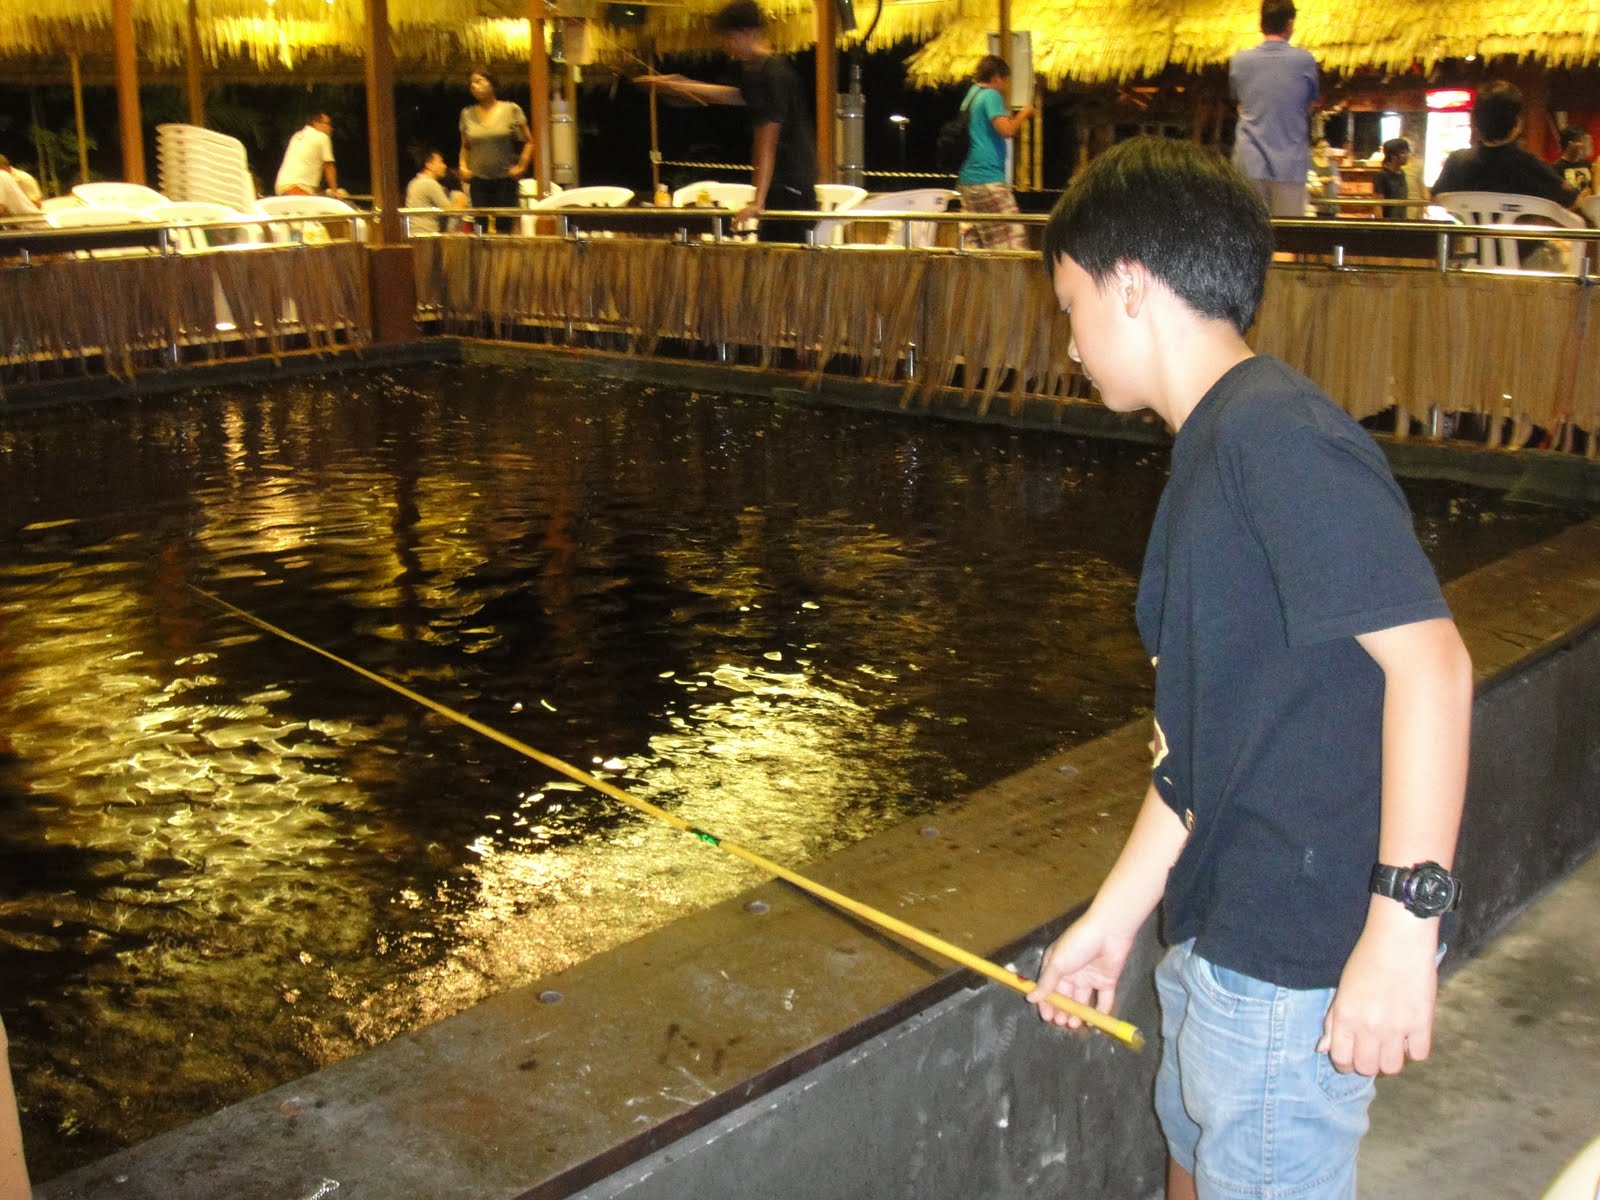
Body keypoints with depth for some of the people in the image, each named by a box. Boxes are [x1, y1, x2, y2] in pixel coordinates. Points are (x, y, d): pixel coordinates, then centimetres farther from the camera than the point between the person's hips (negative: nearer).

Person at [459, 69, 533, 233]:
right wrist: (463, 167, 6)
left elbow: (529, 141, 4)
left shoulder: (511, 110, 1)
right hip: (478, 180, 3)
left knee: (504, 226, -7)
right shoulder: (467, 114, 9)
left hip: (505, 178, -3)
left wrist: (522, 166, -6)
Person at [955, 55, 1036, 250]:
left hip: (966, 180, 10)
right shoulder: (991, 95, -7)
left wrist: (1011, 119, 28)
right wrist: (1024, 114, -3)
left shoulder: (971, 95, 20)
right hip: (989, 179, -10)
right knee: (1012, 237, -12)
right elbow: (1006, 130, -19)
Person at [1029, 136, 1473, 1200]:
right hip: (1224, 922, 10)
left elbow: (1430, 660, -26)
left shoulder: (1277, 434, -19)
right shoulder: (1213, 452, 12)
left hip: (1296, 952, -10)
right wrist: (1119, 910, 15)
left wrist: (1404, 920, -27)